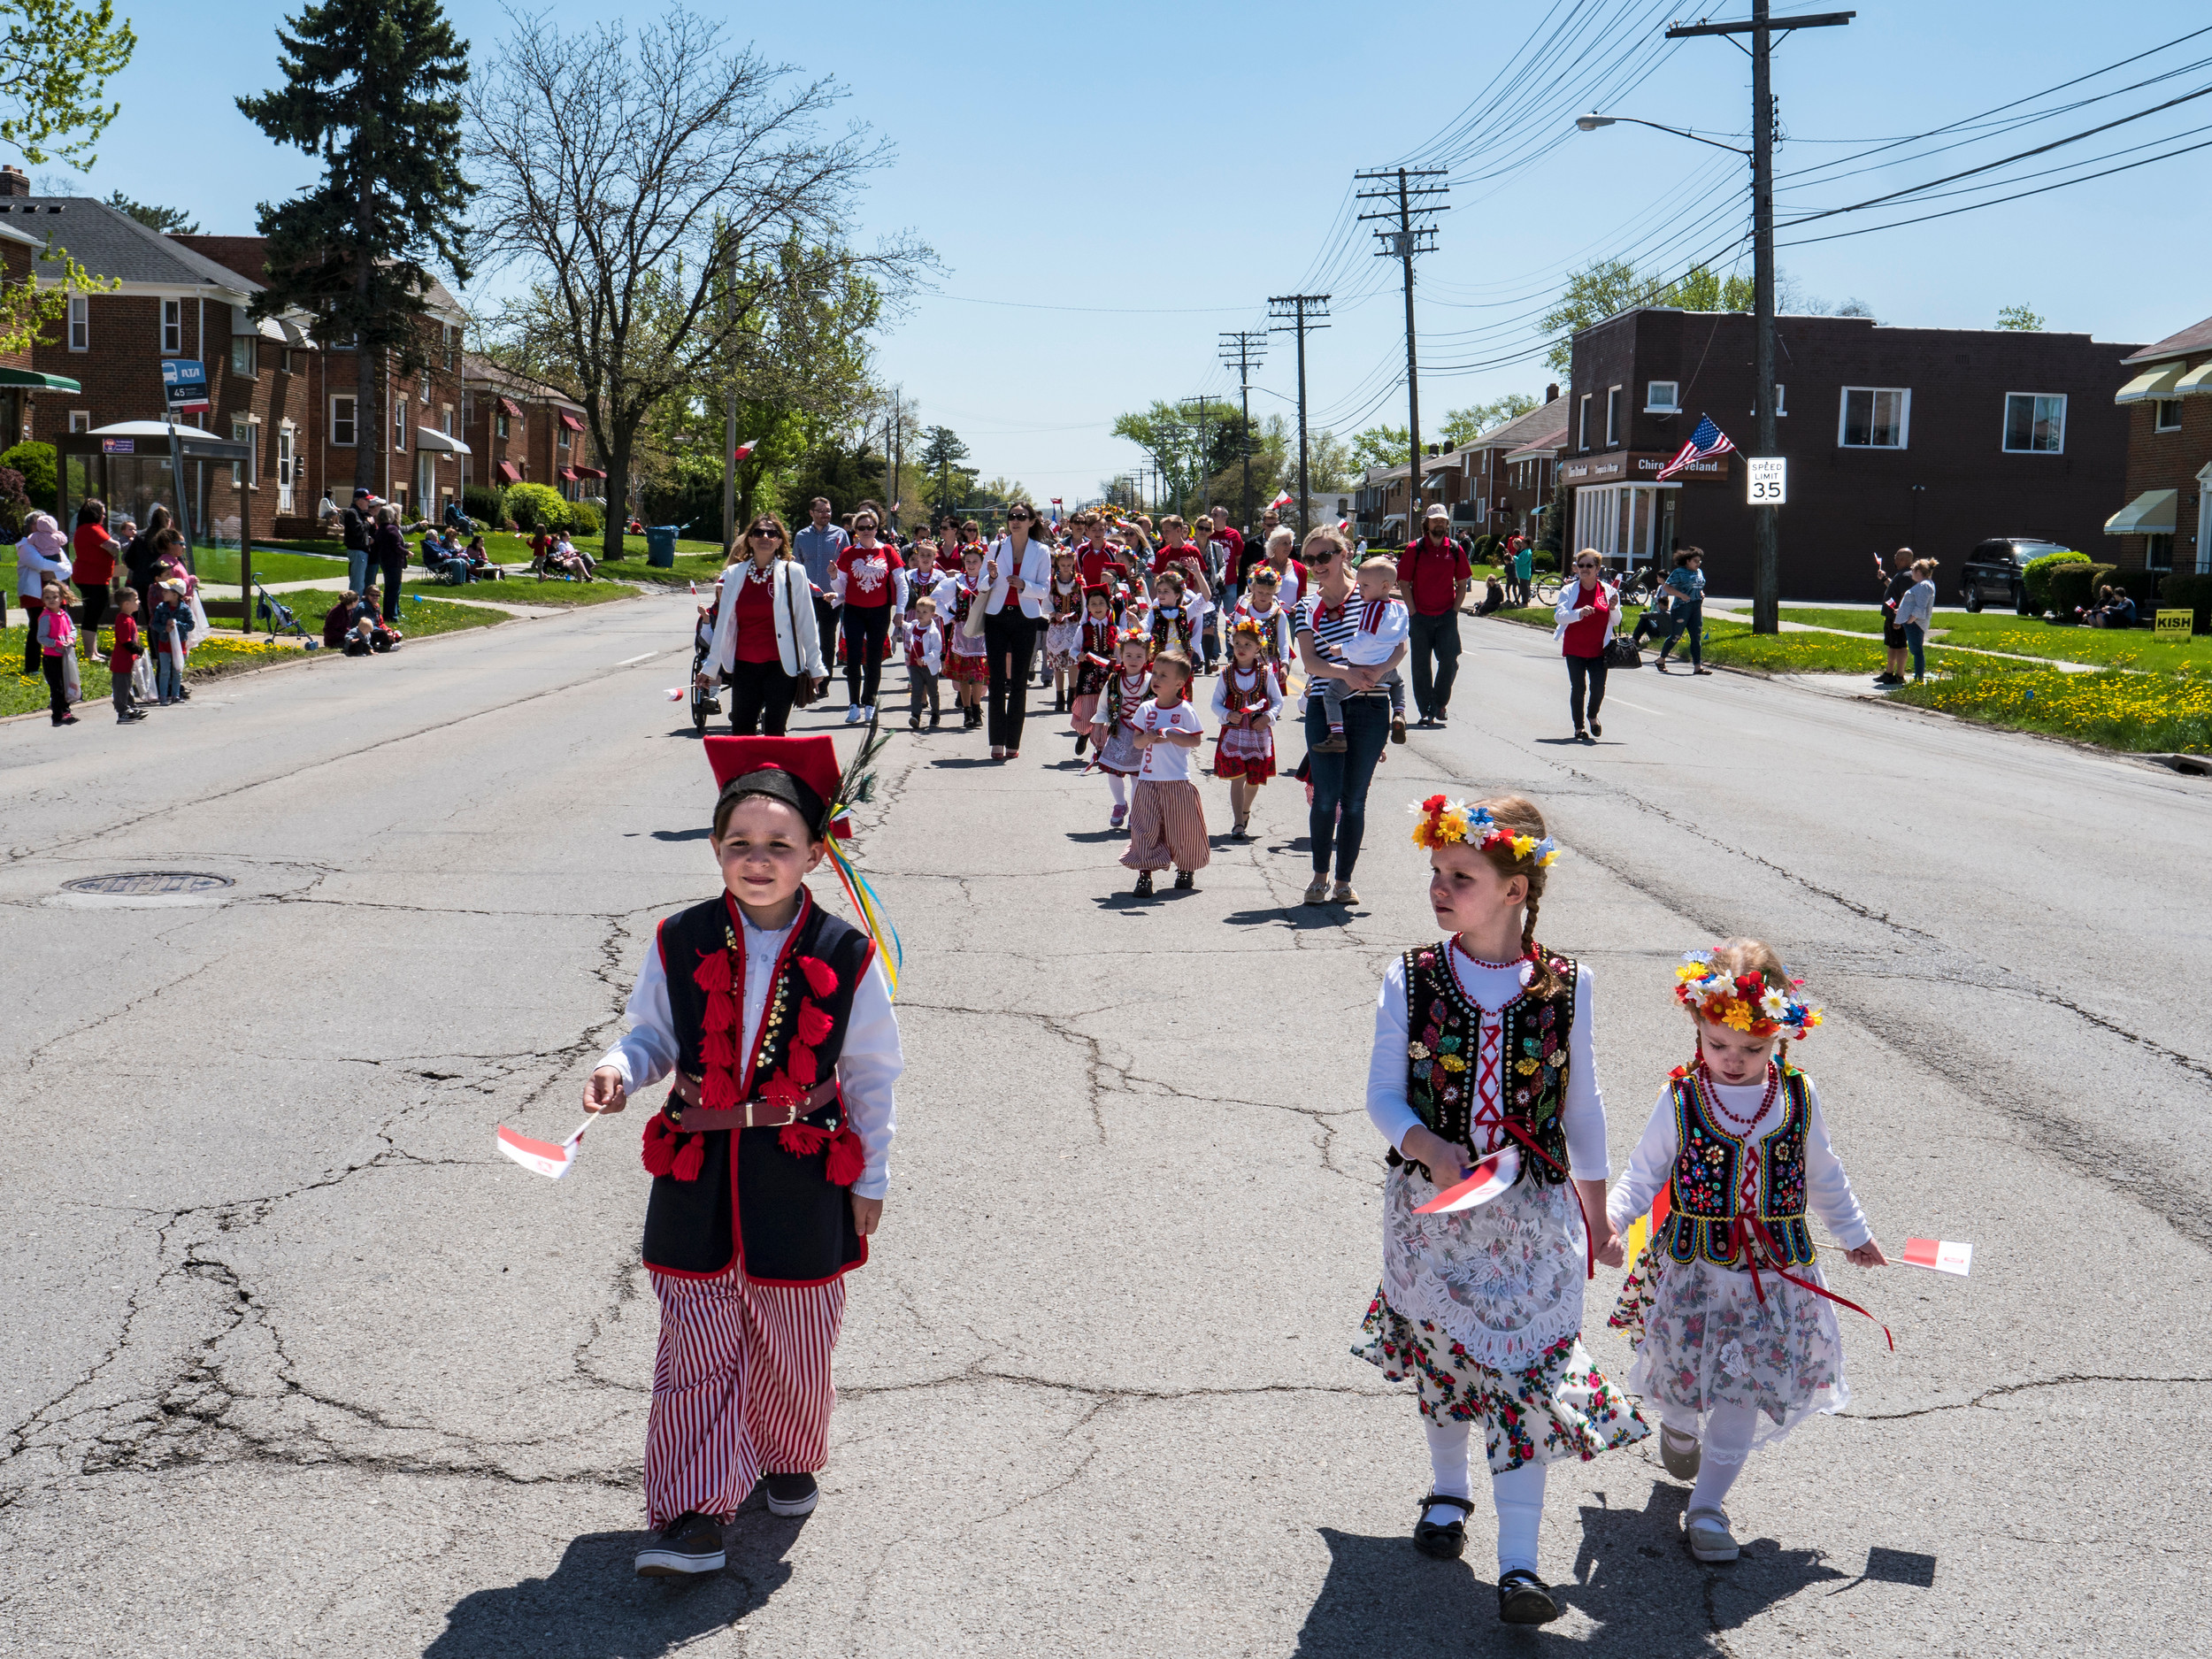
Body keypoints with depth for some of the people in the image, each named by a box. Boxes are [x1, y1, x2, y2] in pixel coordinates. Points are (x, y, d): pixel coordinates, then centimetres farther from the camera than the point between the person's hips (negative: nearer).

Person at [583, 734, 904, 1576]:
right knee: (697, 1348, 2)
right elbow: (653, 1034, 8)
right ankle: (694, 1514, 10)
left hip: (804, 1181, 0)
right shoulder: (680, 943, -5)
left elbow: (871, 1073, 1)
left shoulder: (845, 955, -7)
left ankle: (786, 1459, 41)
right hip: (697, 1177, 1)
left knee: (794, 1342, 15)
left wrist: (870, 1178, 3)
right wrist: (619, 1067, -15)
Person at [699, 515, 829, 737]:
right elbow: (723, 624, 14)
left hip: (780, 667, -3)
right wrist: (710, 666, 17)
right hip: (744, 667, 3)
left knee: (774, 736, 1)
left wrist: (815, 666, 1)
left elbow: (806, 623, 2)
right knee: (740, 736, 3)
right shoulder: (734, 574, 7)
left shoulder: (793, 572, -1)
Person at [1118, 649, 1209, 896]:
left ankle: (1186, 869, 27)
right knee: (1146, 828, -4)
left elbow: (1195, 740, -6)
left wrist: (1170, 736, -18)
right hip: (1148, 780, 3)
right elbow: (1136, 740, 6)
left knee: (1182, 828, 6)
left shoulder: (1185, 710, -4)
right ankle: (1145, 874, 0)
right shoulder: (1146, 708, 6)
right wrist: (1146, 738, -16)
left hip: (1178, 781, -3)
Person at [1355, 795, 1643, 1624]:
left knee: (1528, 1368, -3)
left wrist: (1596, 1215, 11)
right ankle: (1448, 1490, 43)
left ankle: (1519, 1562, 3)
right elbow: (1383, 1096, -4)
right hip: (1432, 1205, 1)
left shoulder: (1566, 985, -8)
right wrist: (1428, 1147, -24)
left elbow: (1582, 1106, 4)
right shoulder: (1410, 980, -8)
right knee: (1442, 1350, 17)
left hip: (1532, 1212, -1)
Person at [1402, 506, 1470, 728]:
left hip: (1447, 616, 1)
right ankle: (1426, 711, 10)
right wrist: (1413, 612, -6)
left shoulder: (1454, 549, 5)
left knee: (1449, 662, -5)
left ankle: (1439, 703, 16)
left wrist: (1454, 611, 1)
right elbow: (1404, 583, 0)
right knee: (1421, 665, 2)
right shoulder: (1414, 549, -1)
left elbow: (1462, 584, 10)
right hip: (1421, 616, -1)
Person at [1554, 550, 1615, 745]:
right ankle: (1579, 728, 15)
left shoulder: (1607, 591, 5)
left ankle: (1592, 717, 24)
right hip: (1574, 648, -1)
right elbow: (1559, 616, -11)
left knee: (1598, 687, -6)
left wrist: (1613, 608, -12)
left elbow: (1616, 621, 10)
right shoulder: (1569, 590, 0)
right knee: (1578, 688, 1)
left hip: (1599, 649, 1)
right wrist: (1579, 613, -28)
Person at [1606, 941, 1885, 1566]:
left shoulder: (1798, 1097, -2)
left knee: (1744, 1393, -1)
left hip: (1775, 1273, 1)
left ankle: (1706, 1506, 10)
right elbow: (1645, 1173, -4)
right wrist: (1607, 1212, -22)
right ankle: (1680, 1425, 47)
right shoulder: (1681, 1099, -8)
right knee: (1688, 1378, 10)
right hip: (1693, 1267, -1)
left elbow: (1823, 1175, 14)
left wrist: (1853, 1235, 23)